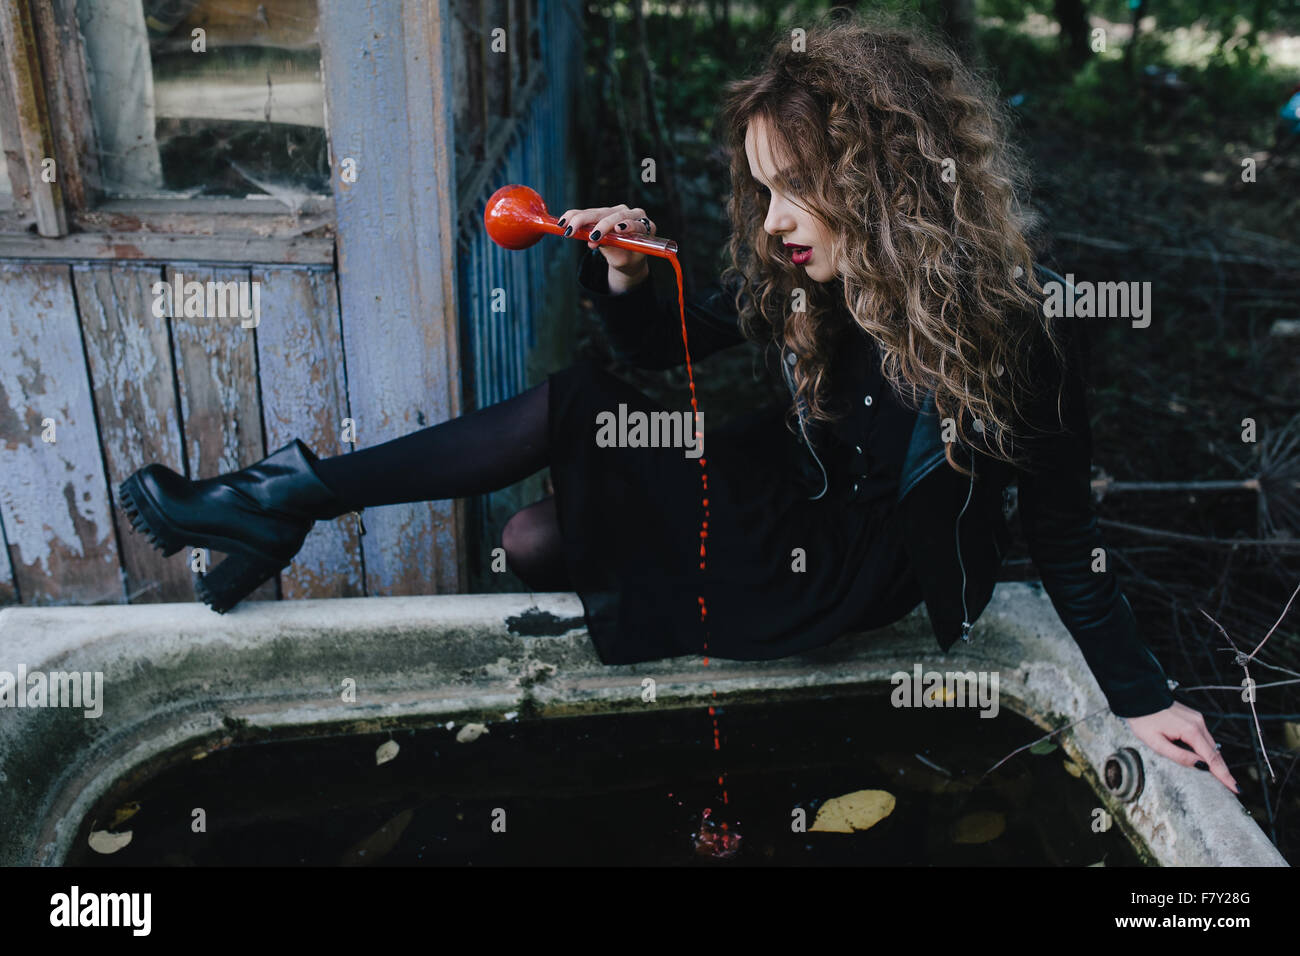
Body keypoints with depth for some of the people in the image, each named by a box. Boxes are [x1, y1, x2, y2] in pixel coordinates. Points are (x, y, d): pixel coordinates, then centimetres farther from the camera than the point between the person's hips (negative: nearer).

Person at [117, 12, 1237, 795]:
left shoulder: (1018, 332, -23)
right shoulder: (797, 278, -9)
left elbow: (1066, 535, -12)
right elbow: (665, 343, 5)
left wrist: (1142, 697, -8)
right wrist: (624, 278, -17)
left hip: (829, 587, -5)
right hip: (773, 511, 5)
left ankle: (293, 498, -9)